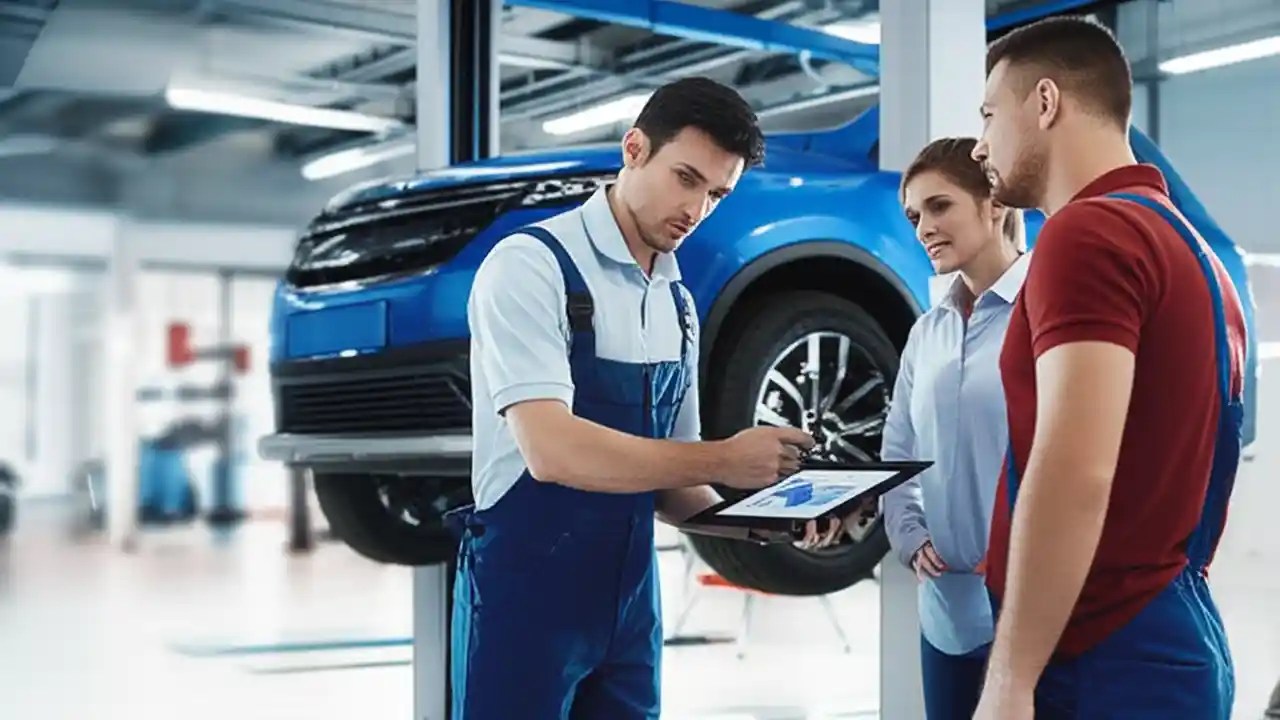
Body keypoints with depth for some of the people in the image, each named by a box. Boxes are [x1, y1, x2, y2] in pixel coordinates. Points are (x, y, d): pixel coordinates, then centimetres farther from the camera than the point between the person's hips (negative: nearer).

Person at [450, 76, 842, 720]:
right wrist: (724, 461, -19)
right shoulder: (531, 264, -13)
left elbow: (666, 474, 13)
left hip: (630, 601, 7)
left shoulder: (678, 303, 9)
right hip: (524, 599, -6)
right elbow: (550, 450, -23)